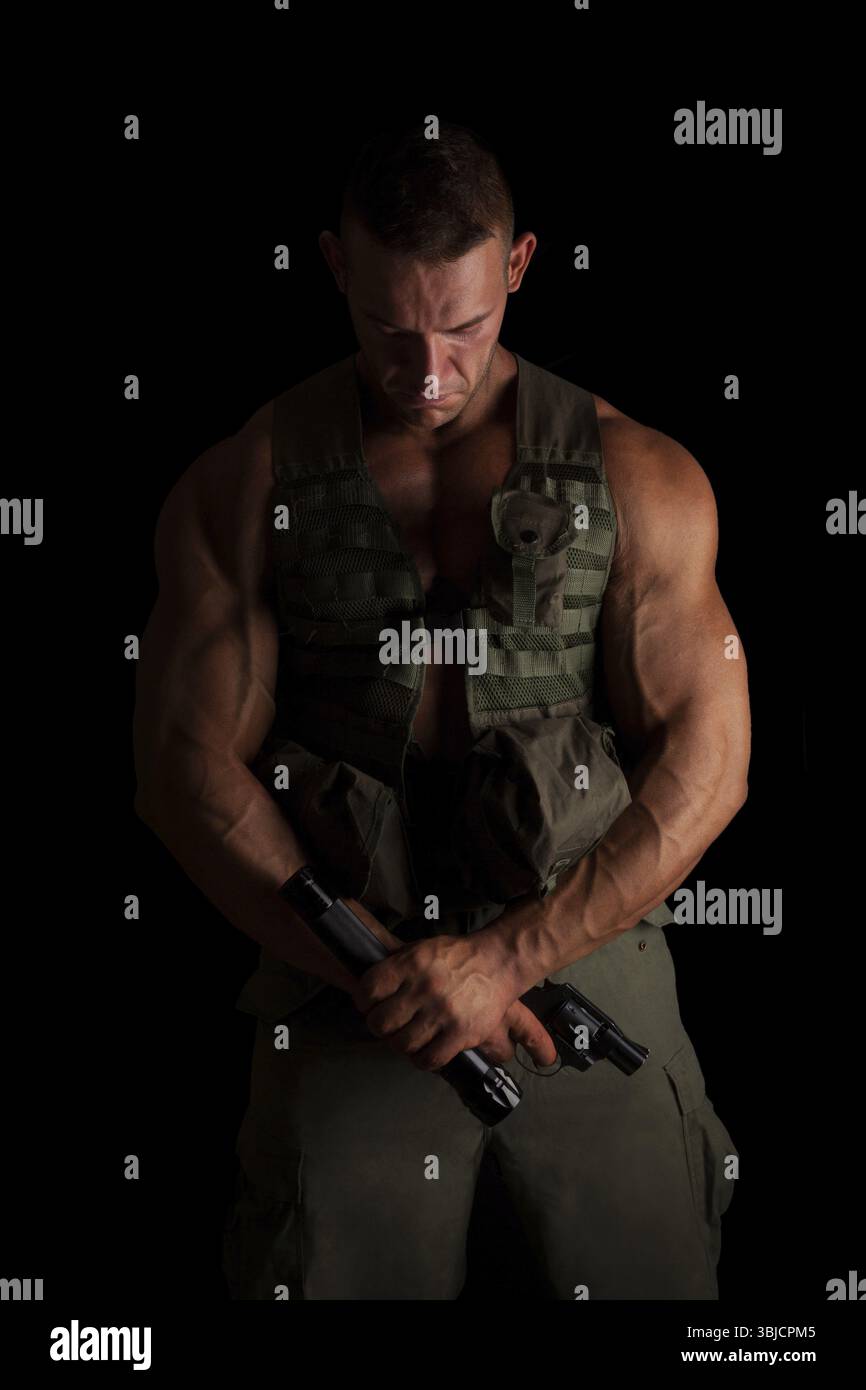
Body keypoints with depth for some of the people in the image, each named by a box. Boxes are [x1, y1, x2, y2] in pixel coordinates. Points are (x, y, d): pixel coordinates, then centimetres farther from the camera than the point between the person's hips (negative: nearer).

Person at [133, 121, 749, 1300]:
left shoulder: (637, 477, -1)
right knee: (339, 1265, 3)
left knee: (655, 1274, 7)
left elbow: (706, 764, -5)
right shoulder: (245, 485, 0)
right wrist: (381, 970, -10)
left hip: (587, 958, 1)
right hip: (348, 973, 0)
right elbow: (188, 768, -3)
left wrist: (506, 957, -13)